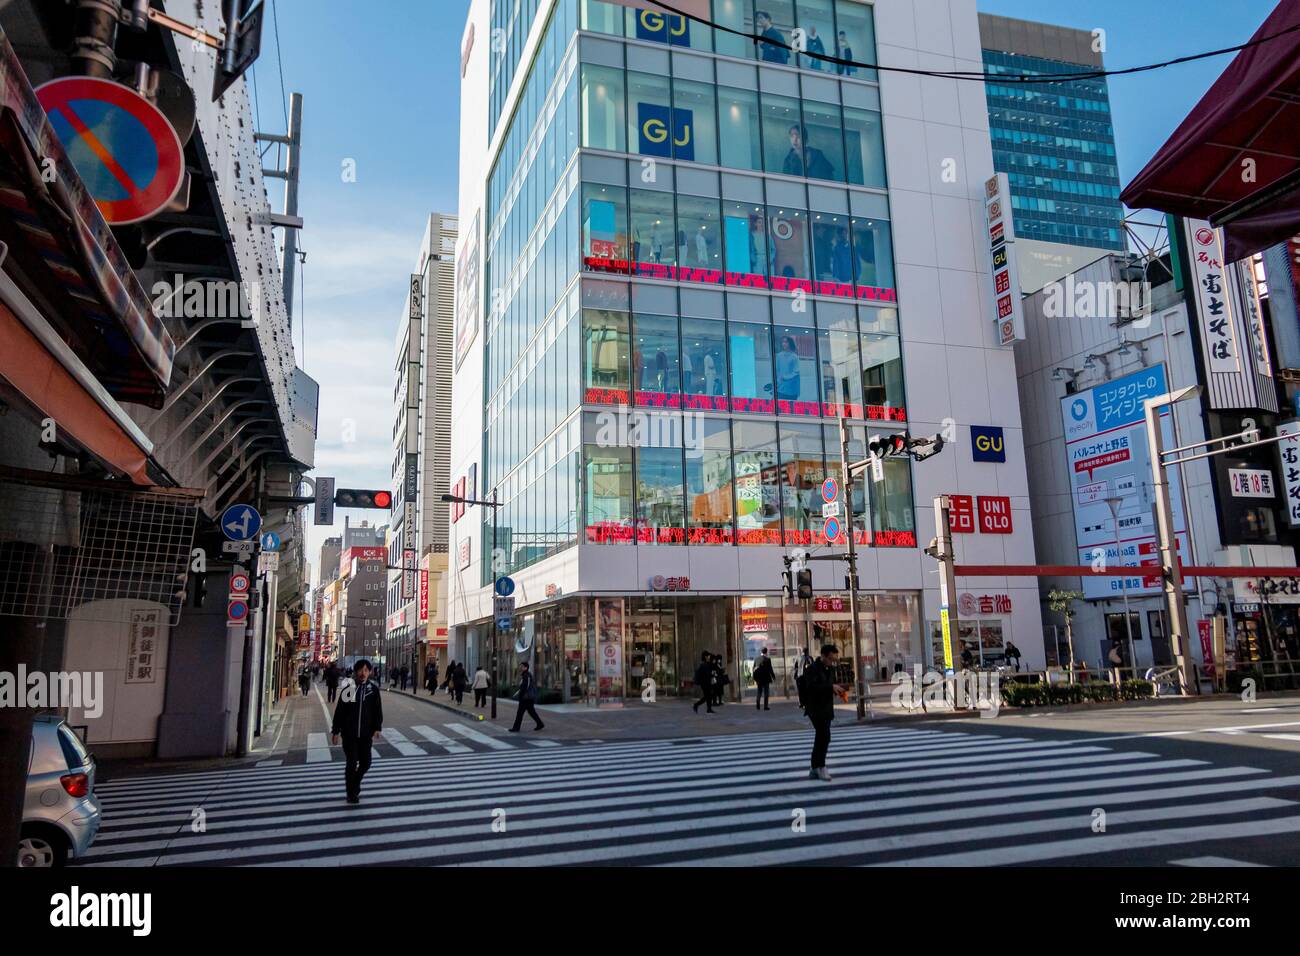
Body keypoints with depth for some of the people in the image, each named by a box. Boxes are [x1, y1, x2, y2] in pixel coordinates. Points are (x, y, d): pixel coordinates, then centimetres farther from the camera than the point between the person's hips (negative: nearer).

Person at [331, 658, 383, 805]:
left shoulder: (373, 689, -2)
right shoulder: (348, 688, -6)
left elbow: (377, 710, 2)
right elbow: (339, 710, -3)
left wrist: (377, 728, -6)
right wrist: (335, 731, -2)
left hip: (365, 733, 2)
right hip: (349, 733, -2)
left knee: (365, 762, 8)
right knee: (352, 763, 1)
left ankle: (355, 784, 36)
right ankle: (351, 794, 18)